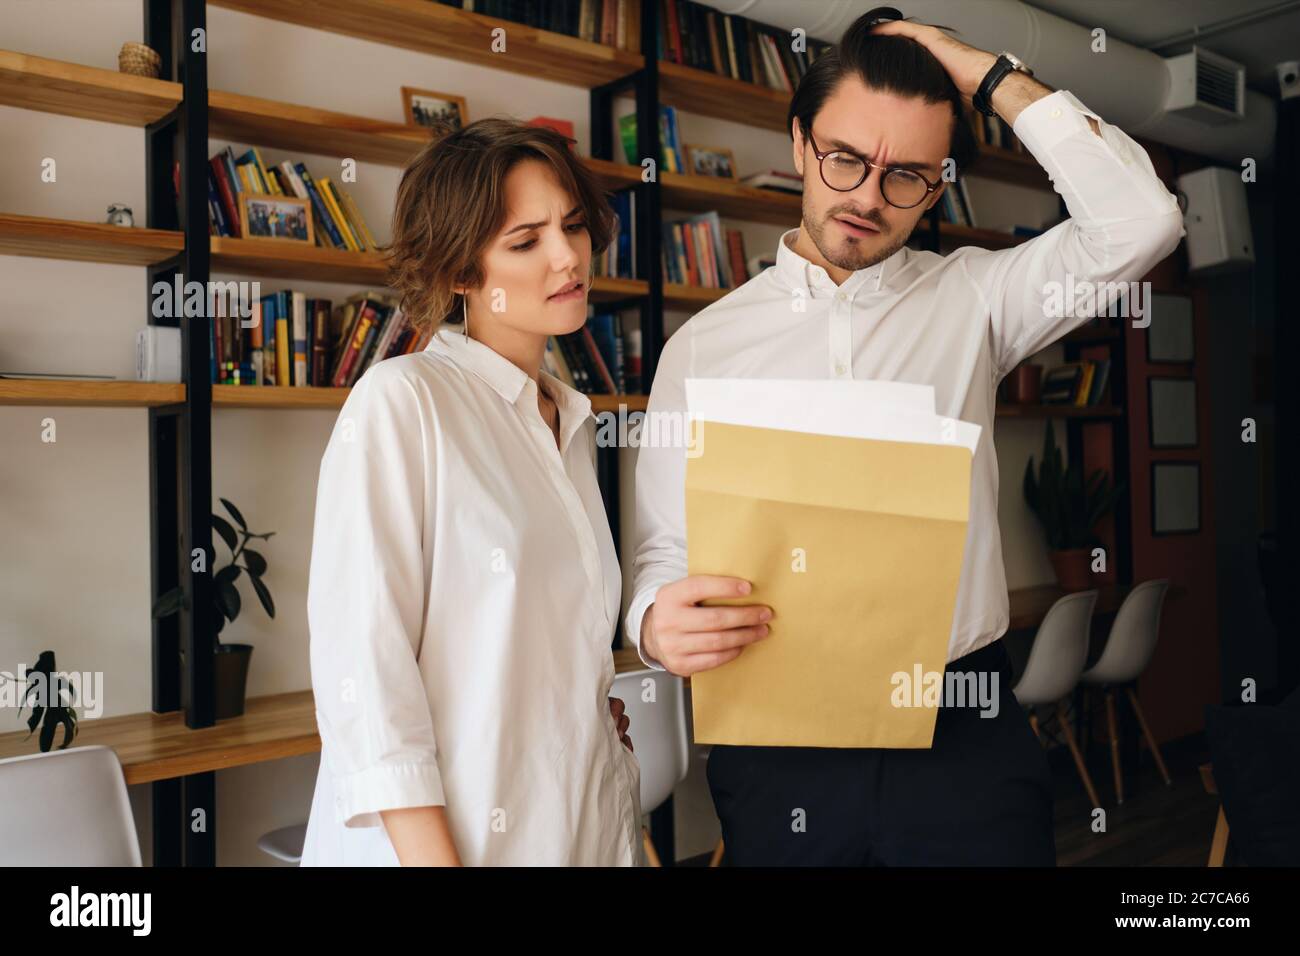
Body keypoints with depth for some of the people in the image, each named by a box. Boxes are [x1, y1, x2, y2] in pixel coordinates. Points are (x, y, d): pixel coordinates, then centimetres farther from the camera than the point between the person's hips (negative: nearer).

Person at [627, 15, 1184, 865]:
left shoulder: (971, 299, 4)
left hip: (964, 734, 0)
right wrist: (661, 626, -21)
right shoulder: (703, 346, 2)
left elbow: (1141, 221, -10)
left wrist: (991, 75, -5)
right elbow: (662, 552, 1)